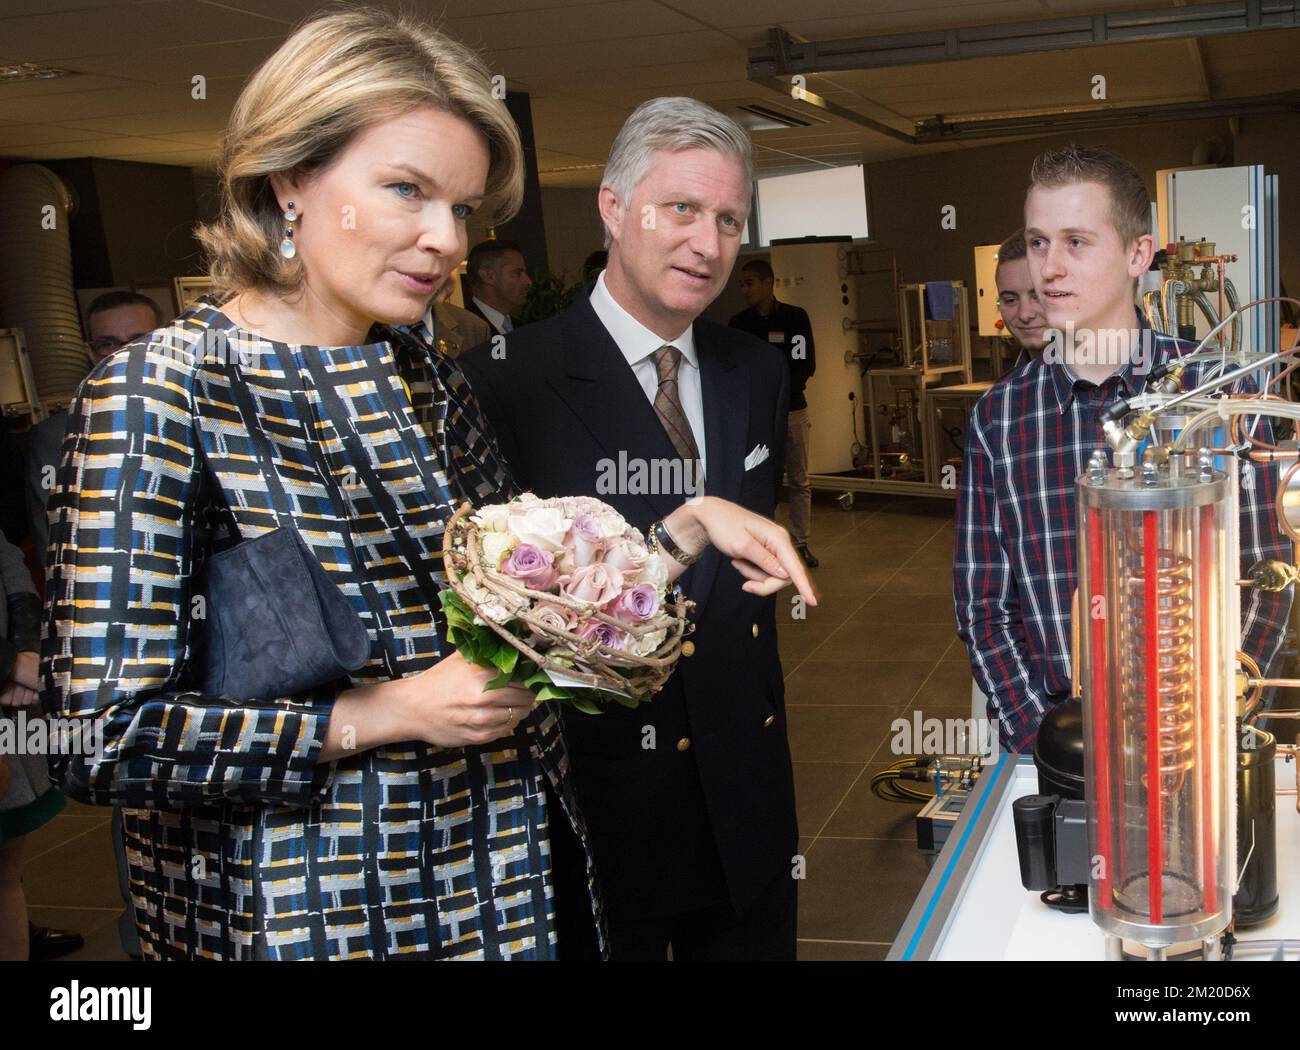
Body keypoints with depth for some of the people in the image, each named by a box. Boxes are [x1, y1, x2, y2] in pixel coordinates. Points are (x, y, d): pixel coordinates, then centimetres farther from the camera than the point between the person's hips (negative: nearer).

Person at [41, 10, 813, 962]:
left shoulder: (432, 381, 5)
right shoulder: (162, 395, -15)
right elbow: (101, 739, -18)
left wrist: (687, 525, 1)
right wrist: (388, 713, -19)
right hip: (309, 910, -6)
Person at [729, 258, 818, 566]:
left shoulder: (795, 317, 1)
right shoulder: (738, 323, 4)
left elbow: (806, 366, 0)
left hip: (792, 408, 0)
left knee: (799, 480, 6)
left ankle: (801, 543, 15)